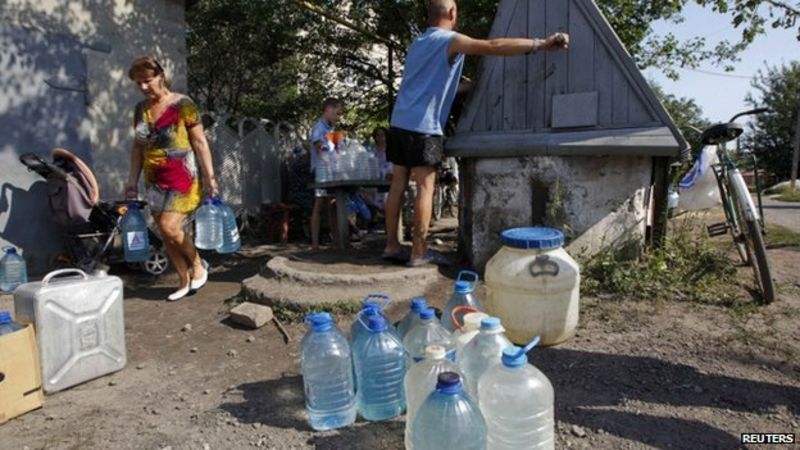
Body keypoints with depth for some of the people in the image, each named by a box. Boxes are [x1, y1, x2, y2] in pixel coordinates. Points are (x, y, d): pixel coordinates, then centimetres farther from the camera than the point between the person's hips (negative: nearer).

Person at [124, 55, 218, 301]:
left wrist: (210, 176, -15)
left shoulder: (182, 104, -10)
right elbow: (138, 147, 13)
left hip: (183, 179, -6)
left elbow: (200, 142, -11)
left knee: (170, 228, -17)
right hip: (155, 182, 7)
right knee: (165, 235, 8)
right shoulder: (141, 109, 8)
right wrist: (132, 180, 10)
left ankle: (198, 263, 10)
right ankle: (185, 282, 22)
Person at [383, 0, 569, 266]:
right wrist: (542, 44, -15)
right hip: (423, 127, -8)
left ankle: (391, 245, 10)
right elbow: (494, 47, -16)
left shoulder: (418, 43, 22)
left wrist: (464, 84, 41)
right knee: (425, 187, -4)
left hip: (399, 123, 8)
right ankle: (419, 252, -2)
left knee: (398, 184, 7)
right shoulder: (450, 40, -5)